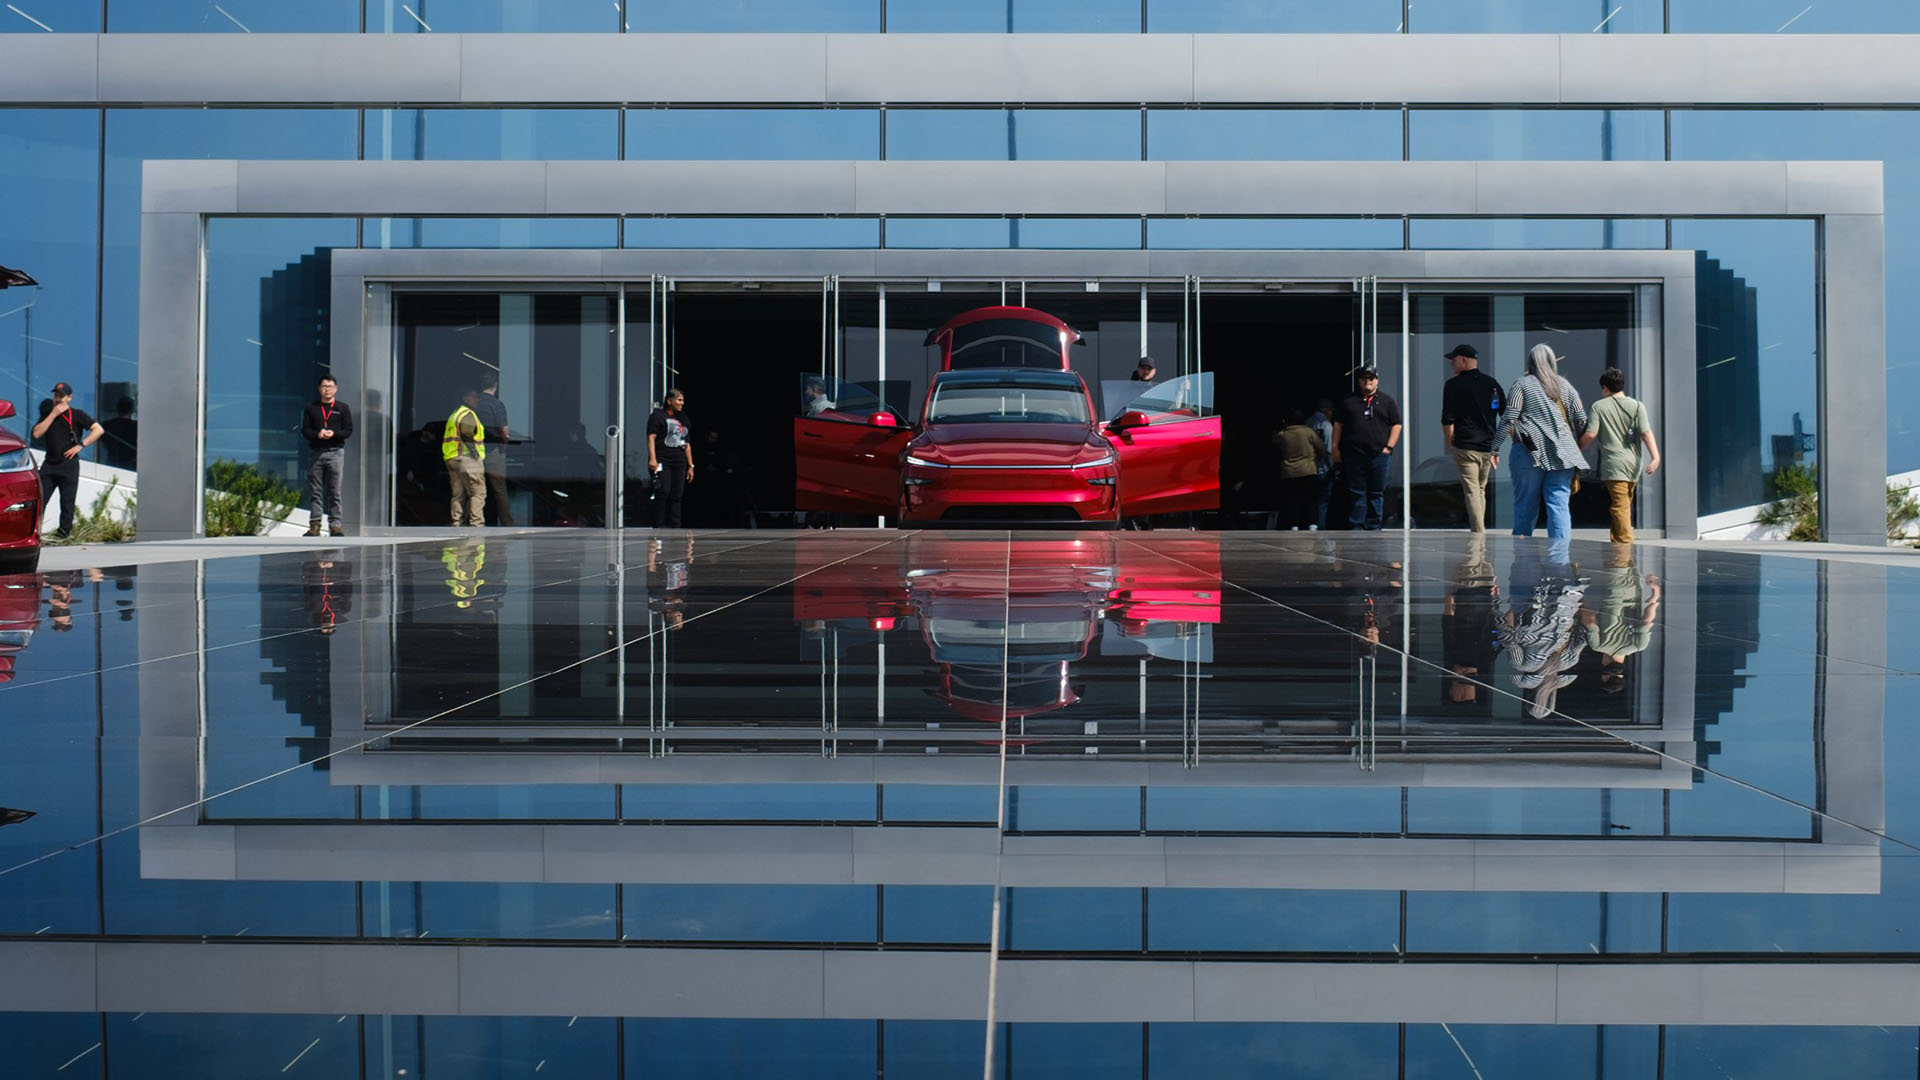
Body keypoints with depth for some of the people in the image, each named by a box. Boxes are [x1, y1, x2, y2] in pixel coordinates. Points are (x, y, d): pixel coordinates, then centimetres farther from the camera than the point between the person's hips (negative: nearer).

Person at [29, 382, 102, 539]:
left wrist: (80, 445, -11)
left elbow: (99, 430, -6)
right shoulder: (48, 415, 15)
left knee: (67, 502, -1)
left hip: (68, 464, -4)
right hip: (49, 463, 4)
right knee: (39, 500, -1)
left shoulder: (76, 415, 2)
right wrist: (53, 414, -5)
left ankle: (64, 531, 4)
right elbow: (37, 433, -1)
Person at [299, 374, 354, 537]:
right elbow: (305, 430, 8)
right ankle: (314, 525, 2)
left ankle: (336, 524, -1)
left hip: (335, 452, -1)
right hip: (316, 452, 1)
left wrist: (333, 434, -14)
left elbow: (348, 430, 4)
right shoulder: (311, 407, 11)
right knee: (315, 491, 0)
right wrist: (317, 434, -12)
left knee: (335, 491, -2)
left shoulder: (343, 408, 8)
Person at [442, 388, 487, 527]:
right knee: (478, 493, -9)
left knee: (458, 494, 10)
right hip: (466, 457, -10)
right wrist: (475, 453, -18)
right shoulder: (468, 414, -7)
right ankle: (476, 523, -15)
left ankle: (457, 523, 7)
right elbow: (467, 435, -20)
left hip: (451, 459, 10)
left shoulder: (454, 414, 24)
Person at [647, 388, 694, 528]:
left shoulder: (682, 419, 23)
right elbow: (651, 438, -9)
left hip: (679, 464, 7)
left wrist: (690, 465, 19)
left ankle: (674, 527, 3)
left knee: (677, 496, 2)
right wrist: (652, 459, -22)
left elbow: (687, 444, 25)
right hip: (662, 462, -7)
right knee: (663, 492, -15)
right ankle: (658, 527, -13)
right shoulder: (658, 416, 1)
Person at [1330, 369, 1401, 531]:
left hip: (1379, 455, 0)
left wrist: (1389, 447, -2)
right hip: (1354, 455, 0)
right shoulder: (1348, 402, 13)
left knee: (1377, 493, 2)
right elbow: (1338, 425, 13)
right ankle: (1356, 527, 3)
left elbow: (1396, 425, 9)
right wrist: (1335, 448, 4)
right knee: (1356, 493, 0)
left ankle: (1374, 527, 8)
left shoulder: (1386, 401, 12)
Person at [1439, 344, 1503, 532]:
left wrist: (1450, 443, 3)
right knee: (1481, 490, 18)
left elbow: (1447, 419, -10)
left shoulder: (1454, 384, -6)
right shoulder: (1491, 382, 10)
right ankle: (1479, 529, 24)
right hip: (1489, 447, 5)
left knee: (1472, 492, -6)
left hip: (1465, 447, -5)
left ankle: (1478, 533, -14)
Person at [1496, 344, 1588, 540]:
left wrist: (1494, 447, -2)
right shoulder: (1565, 386, 10)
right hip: (1561, 454, 2)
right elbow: (1581, 420, 10)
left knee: (1525, 505, 5)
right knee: (1559, 505, 0)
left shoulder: (1523, 384, 0)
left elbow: (1508, 419, -5)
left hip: (1529, 452, -2)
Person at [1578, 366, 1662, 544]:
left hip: (1613, 464, -4)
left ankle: (1626, 542, -18)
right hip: (1633, 464, 4)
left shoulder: (1599, 406, 1)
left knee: (1619, 506, -9)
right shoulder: (1637, 406, 7)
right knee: (1624, 505, 15)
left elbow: (1590, 435, -6)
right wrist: (1656, 457, -10)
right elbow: (1646, 433, -4)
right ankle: (1616, 540, 22)